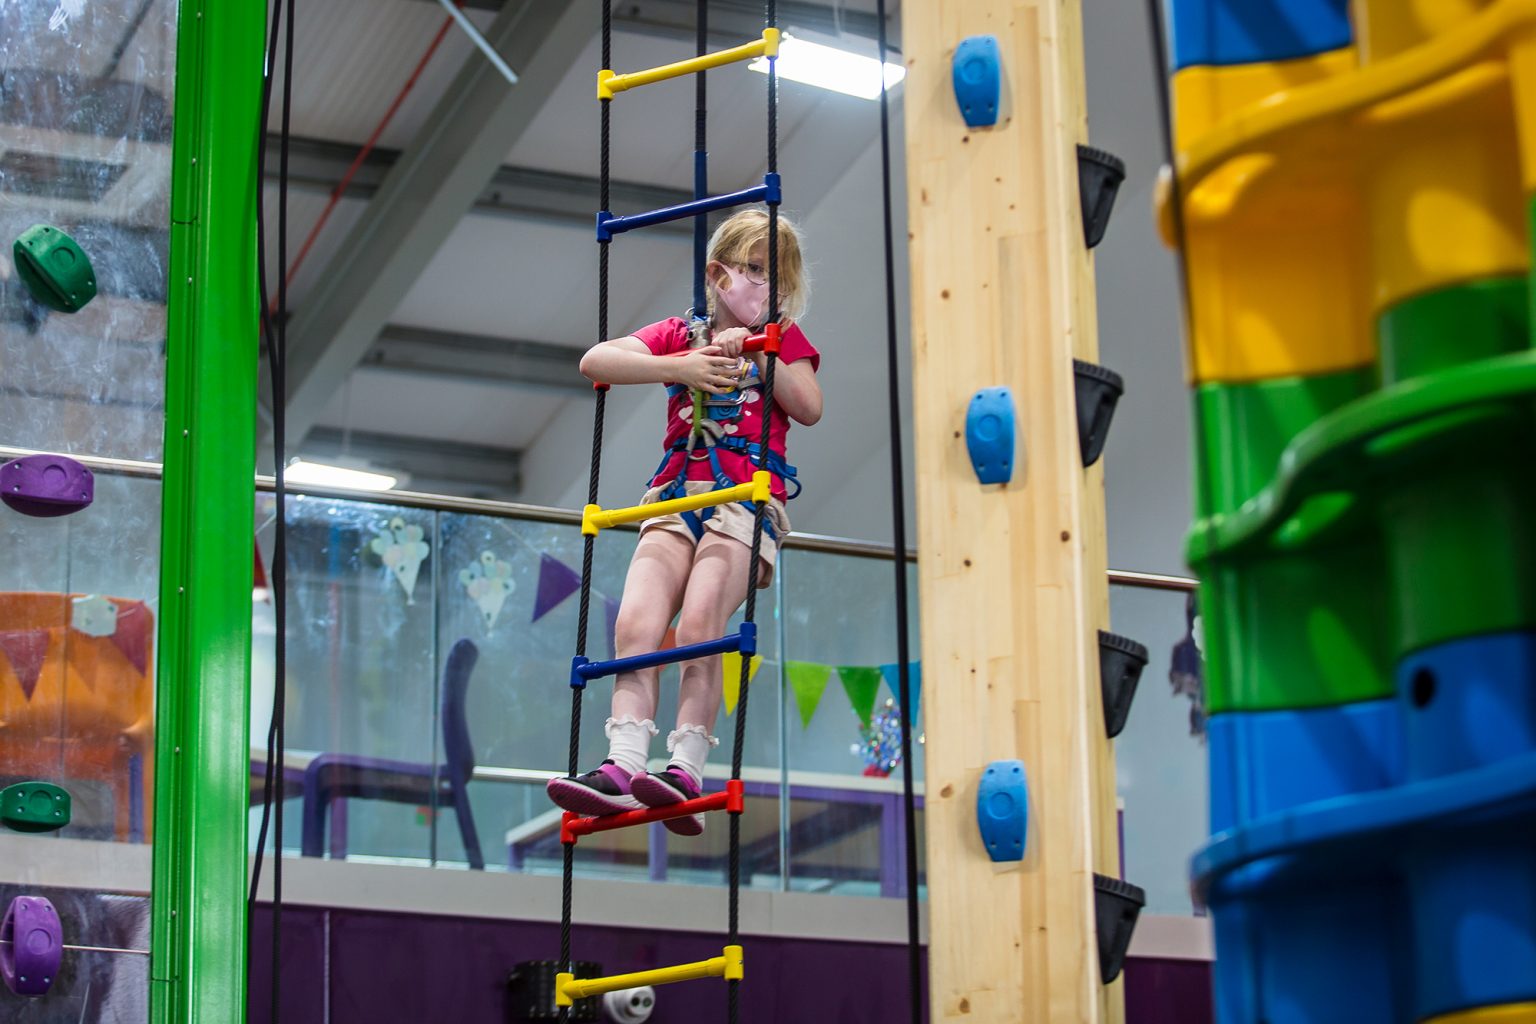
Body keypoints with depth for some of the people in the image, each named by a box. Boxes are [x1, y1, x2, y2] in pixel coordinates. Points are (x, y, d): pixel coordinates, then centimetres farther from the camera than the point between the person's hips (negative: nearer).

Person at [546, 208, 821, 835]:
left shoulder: (782, 338, 15)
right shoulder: (680, 335, 17)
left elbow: (809, 408, 0)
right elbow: (595, 361, 1)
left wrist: (755, 355, -6)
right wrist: (681, 366, -10)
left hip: (747, 496, -3)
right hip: (675, 497, 3)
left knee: (699, 624, -23)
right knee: (636, 624, -18)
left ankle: (686, 772, -28)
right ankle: (622, 767, -29)